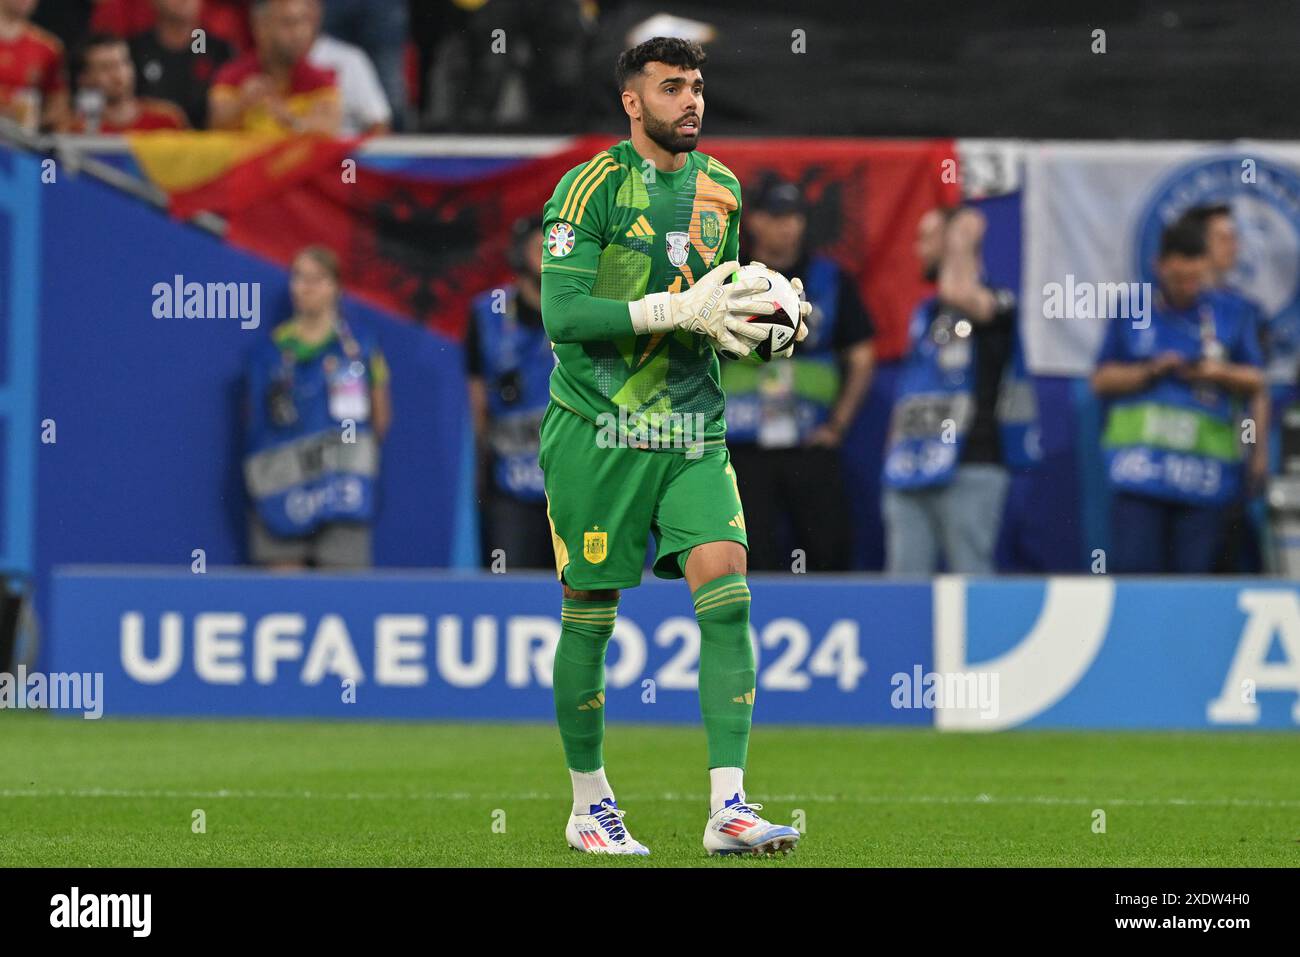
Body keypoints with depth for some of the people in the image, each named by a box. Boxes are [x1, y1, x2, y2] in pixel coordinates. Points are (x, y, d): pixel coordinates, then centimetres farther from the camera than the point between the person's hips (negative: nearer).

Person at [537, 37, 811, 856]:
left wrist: (763, 321, 2)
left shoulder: (720, 189, 11)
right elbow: (562, 313, -17)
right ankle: (590, 808, 19)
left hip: (693, 427, 5)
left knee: (727, 591, -12)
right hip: (598, 428, -5)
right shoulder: (593, 187, -9)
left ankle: (728, 808, -15)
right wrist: (679, 311, -23)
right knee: (590, 617, 3)